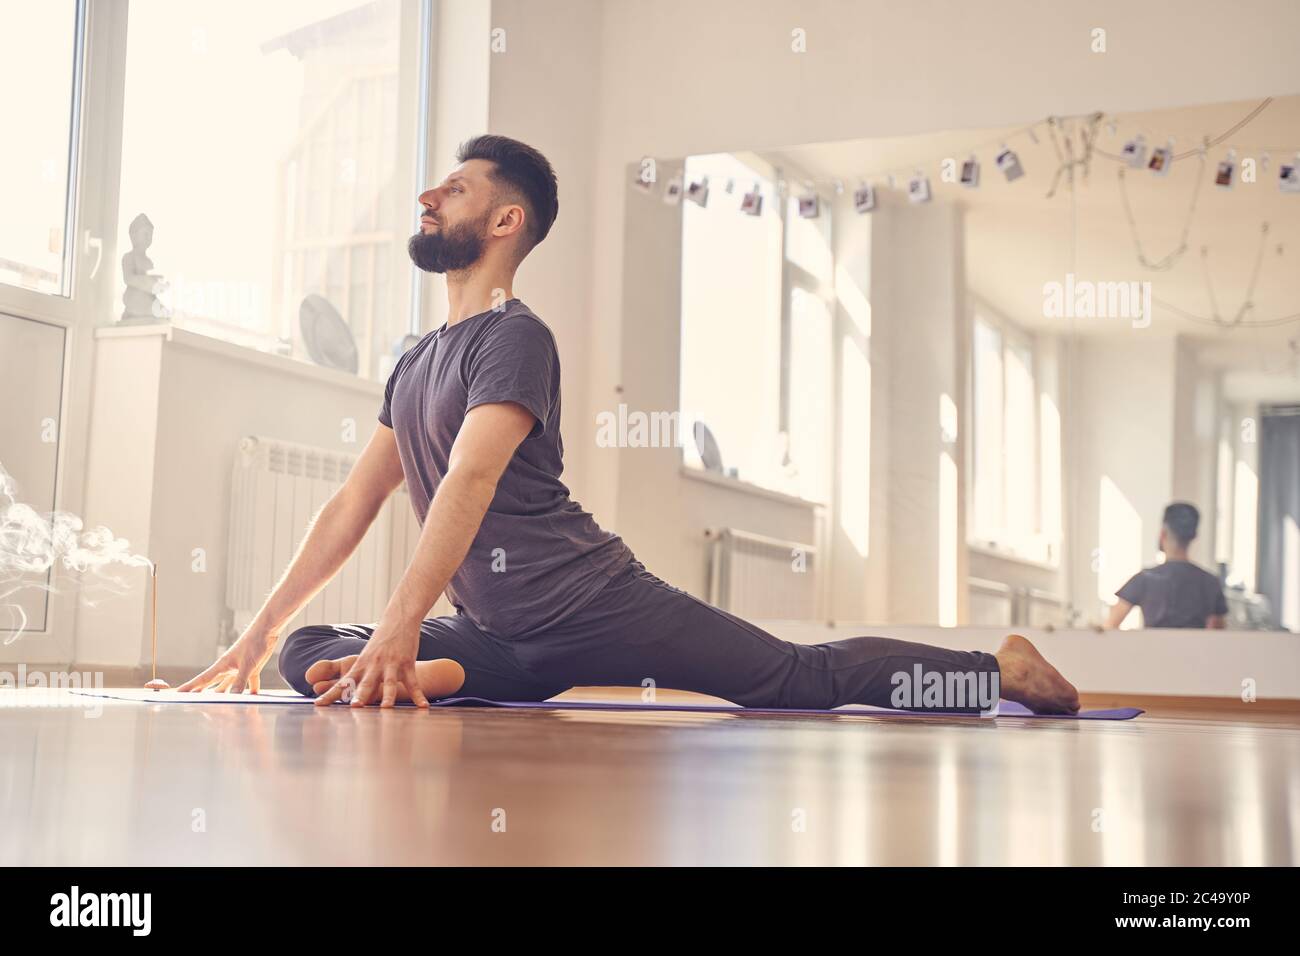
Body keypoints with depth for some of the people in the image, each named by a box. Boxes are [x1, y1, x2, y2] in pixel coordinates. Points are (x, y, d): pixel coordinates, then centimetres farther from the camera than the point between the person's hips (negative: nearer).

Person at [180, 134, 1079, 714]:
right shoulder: (417, 362, 17)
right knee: (312, 659, -5)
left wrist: (400, 627, -37)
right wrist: (260, 633, 12)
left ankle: (1000, 668, 3)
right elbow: (353, 505, 17)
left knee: (802, 676, -9)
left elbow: (471, 483, -25)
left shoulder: (516, 337, -10)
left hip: (595, 607, -7)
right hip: (501, 635, 7)